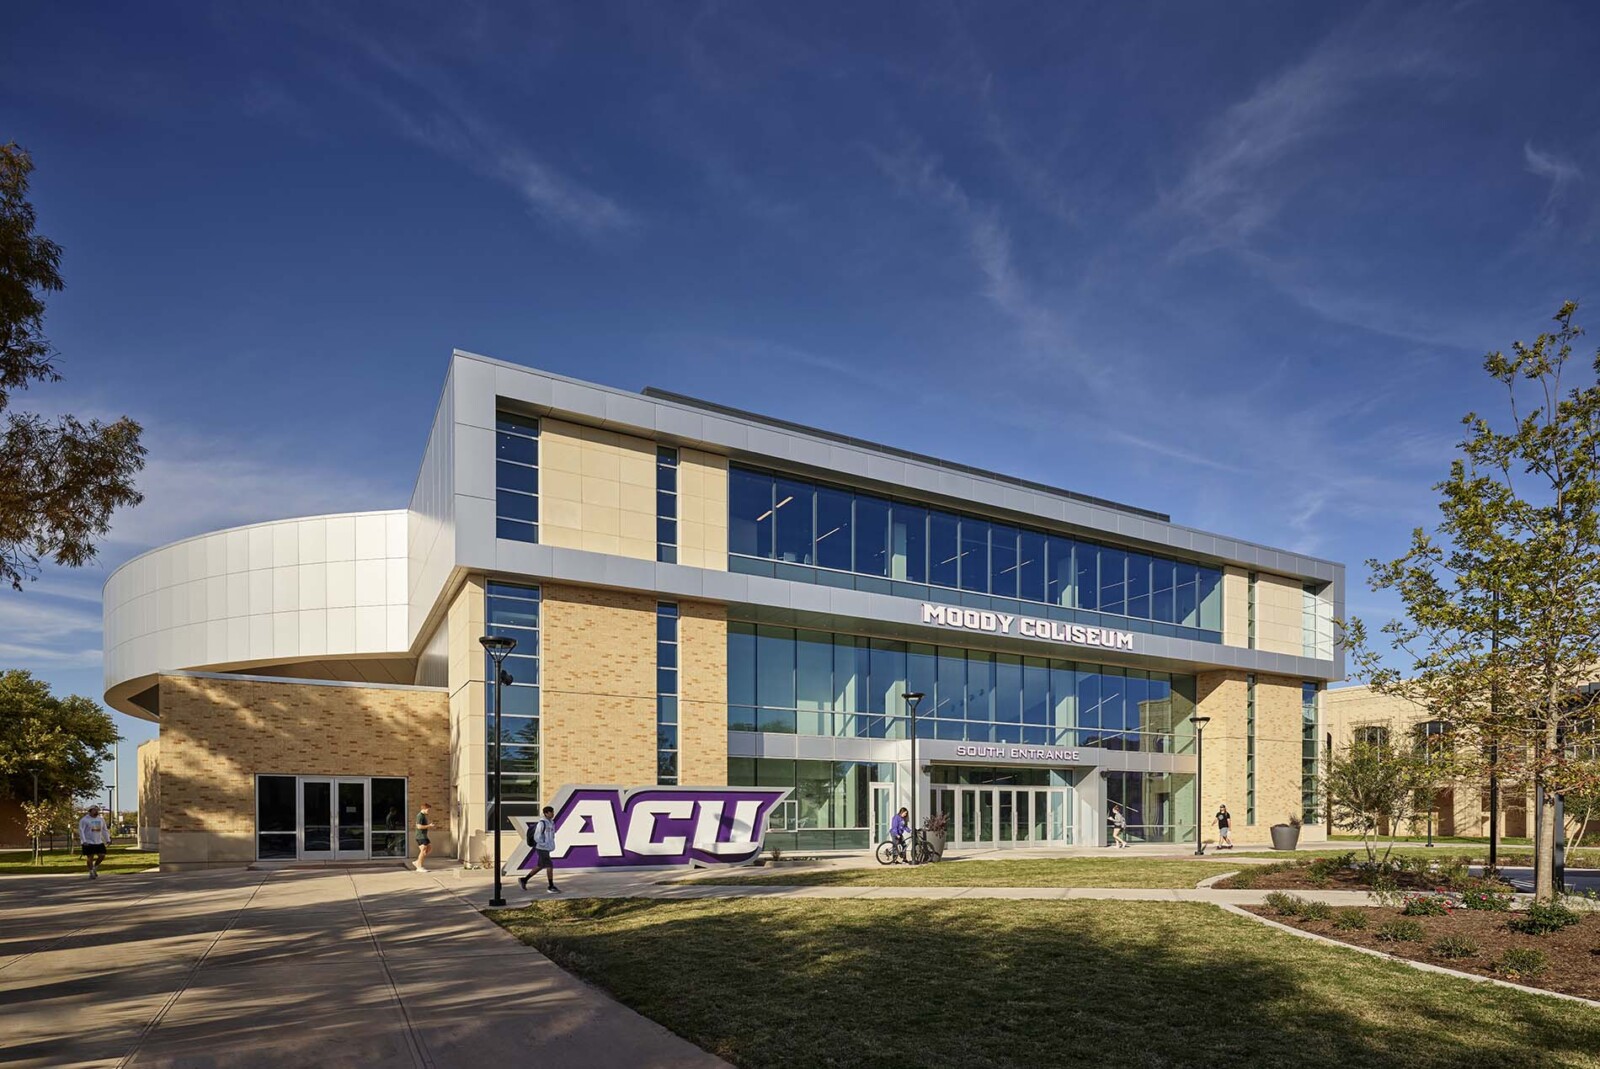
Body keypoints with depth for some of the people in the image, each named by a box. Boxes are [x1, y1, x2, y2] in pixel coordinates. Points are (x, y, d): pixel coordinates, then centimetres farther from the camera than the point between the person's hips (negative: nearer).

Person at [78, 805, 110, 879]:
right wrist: (84, 841, -23)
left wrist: (108, 840, 11)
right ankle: (91, 873, 12)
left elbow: (105, 830, 16)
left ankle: (95, 868, 22)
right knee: (90, 858, -1)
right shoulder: (84, 820, -7)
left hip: (99, 842, 5)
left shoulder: (101, 819, 10)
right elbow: (81, 831, -13)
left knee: (102, 856, -2)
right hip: (89, 843, -5)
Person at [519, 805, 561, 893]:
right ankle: (551, 887, 3)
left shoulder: (551, 822, 9)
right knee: (550, 866, -6)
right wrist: (546, 845, -18)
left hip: (547, 849, 9)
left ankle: (523, 880, 27)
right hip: (542, 849, -9)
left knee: (539, 866, 15)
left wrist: (551, 844, 9)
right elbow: (537, 837, -20)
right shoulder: (541, 823, -18)